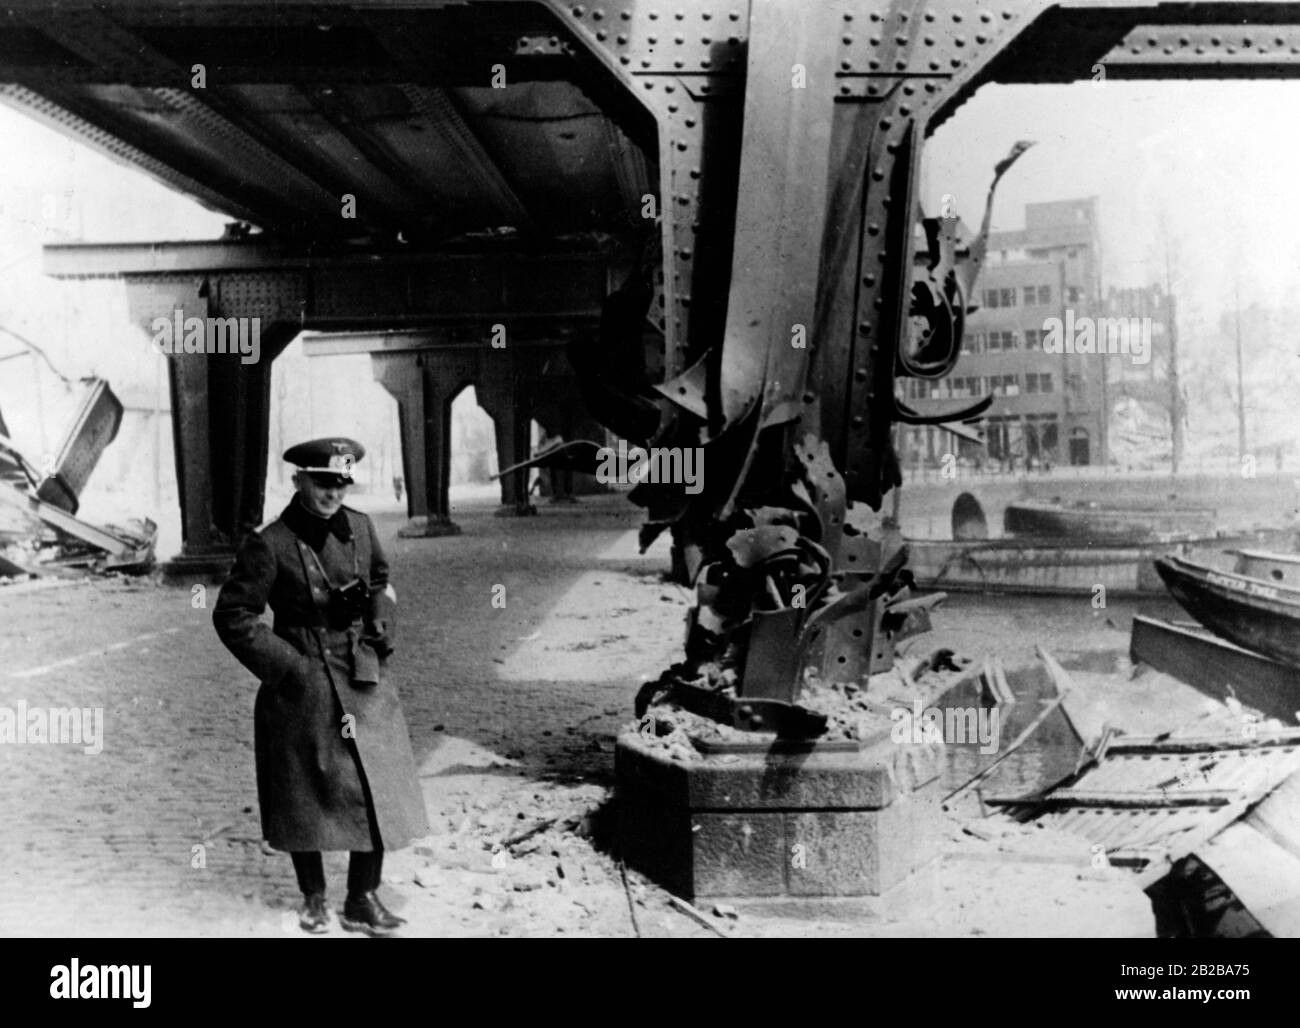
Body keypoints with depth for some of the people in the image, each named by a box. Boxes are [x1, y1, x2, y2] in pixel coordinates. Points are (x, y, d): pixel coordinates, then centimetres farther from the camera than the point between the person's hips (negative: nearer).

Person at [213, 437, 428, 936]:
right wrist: (285, 665, -12)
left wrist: (380, 628, 8)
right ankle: (313, 898, 27)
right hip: (302, 687, -4)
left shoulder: (360, 528, 2)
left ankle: (363, 899, 16)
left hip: (363, 681, 4)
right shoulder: (269, 545, -13)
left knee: (377, 788, 2)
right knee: (305, 795, 8)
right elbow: (232, 615, -9)